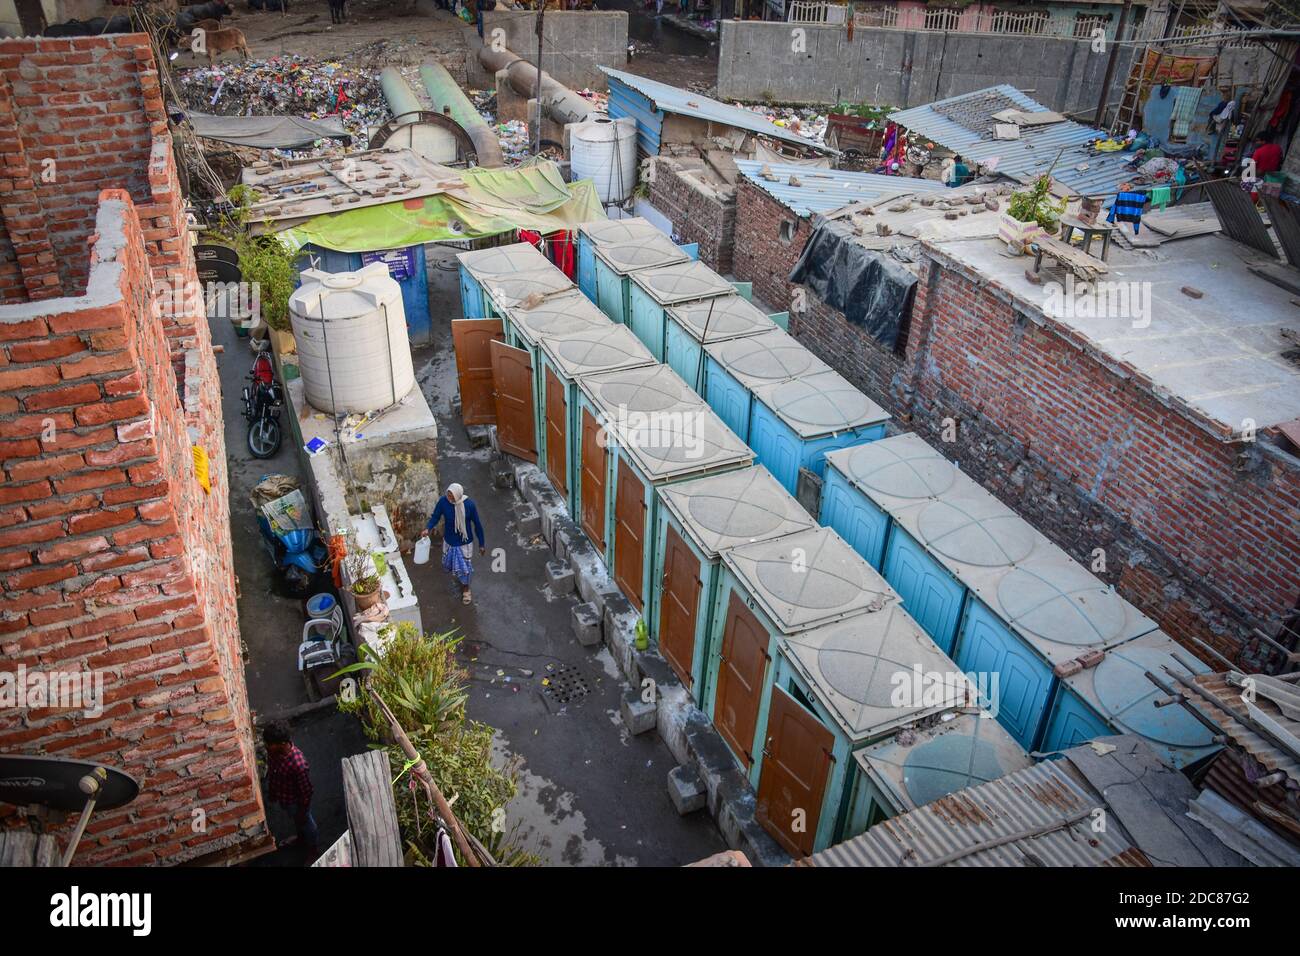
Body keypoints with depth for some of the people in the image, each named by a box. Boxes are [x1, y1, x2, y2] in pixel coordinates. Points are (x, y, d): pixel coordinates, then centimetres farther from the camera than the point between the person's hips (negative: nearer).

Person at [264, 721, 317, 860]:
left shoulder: (298, 764, -43)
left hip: (296, 801, -6)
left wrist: (303, 812, -14)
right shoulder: (272, 750, -23)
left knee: (305, 823, 24)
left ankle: (312, 849, 52)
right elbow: (271, 770, 0)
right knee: (296, 820, 34)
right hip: (282, 796, 6)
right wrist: (271, 791, 13)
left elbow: (306, 791, -27)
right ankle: (301, 837, 64)